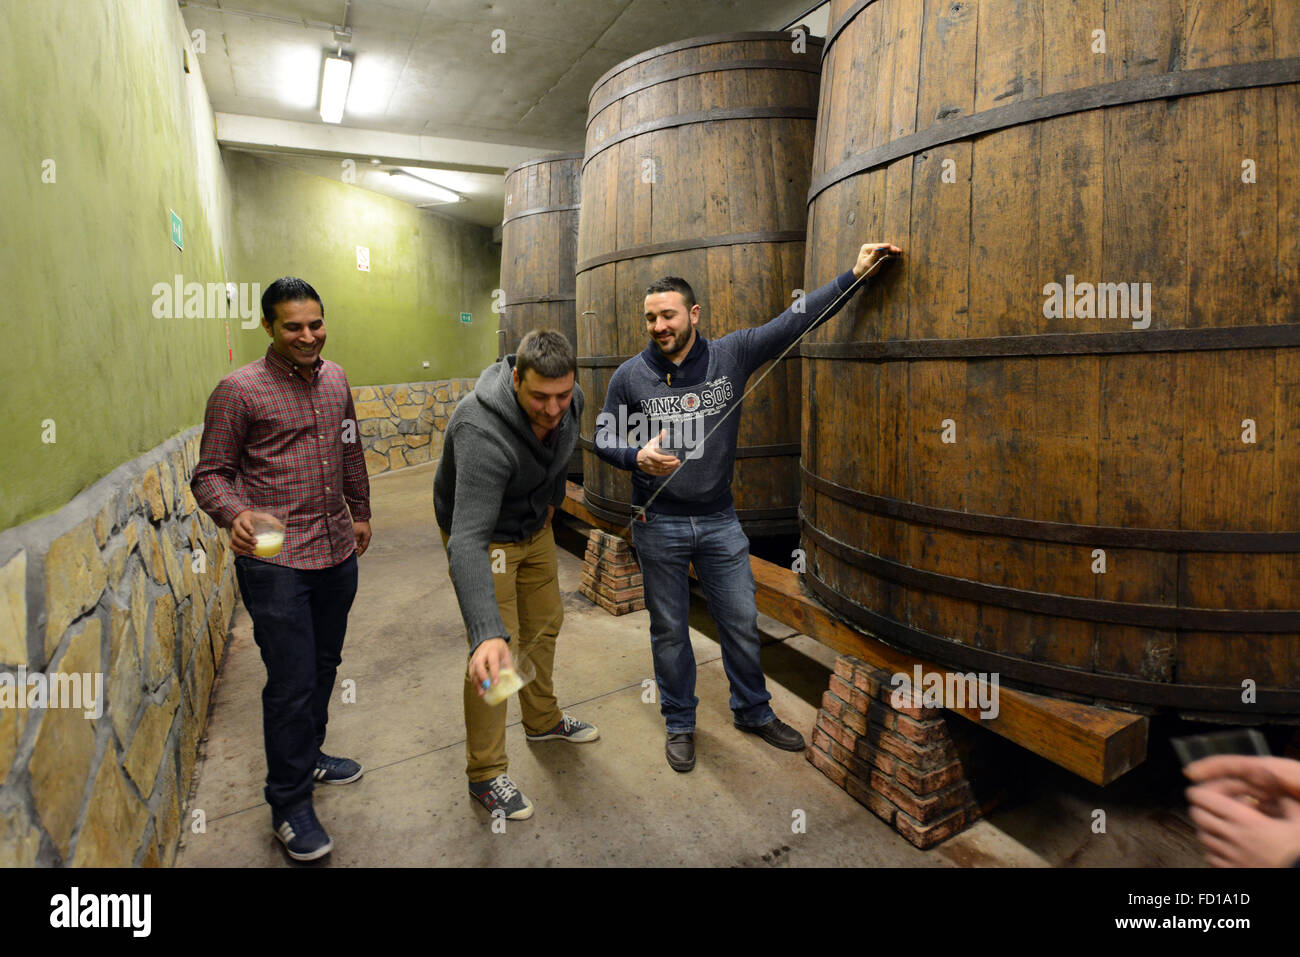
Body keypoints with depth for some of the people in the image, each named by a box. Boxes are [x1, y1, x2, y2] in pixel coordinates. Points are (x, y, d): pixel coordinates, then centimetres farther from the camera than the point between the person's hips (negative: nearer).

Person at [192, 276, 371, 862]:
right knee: (292, 679, -2)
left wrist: (361, 511, 24)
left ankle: (307, 755, 41)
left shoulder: (335, 379, 9)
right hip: (275, 560, -6)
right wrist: (237, 513, -26)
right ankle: (289, 803, 17)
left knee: (324, 664, 19)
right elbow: (209, 475, -7)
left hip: (337, 551, 6)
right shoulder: (238, 390, -9)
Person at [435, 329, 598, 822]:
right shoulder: (482, 432, -41)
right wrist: (488, 633, -58)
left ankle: (543, 720, 43)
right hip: (484, 534, -7)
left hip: (535, 527, 7)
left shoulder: (569, 402, -19)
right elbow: (468, 540, -49)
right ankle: (485, 774, 13)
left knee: (544, 625, 19)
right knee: (493, 654, -7)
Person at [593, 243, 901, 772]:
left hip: (720, 520, 2)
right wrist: (637, 455, -21)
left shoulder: (731, 354, -4)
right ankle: (679, 723, 33)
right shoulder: (630, 376, -5)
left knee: (741, 622, 13)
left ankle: (753, 711, 37)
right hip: (659, 524, -1)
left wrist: (854, 273, -3)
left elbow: (793, 319, -2)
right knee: (669, 630, 11)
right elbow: (605, 437, 0)